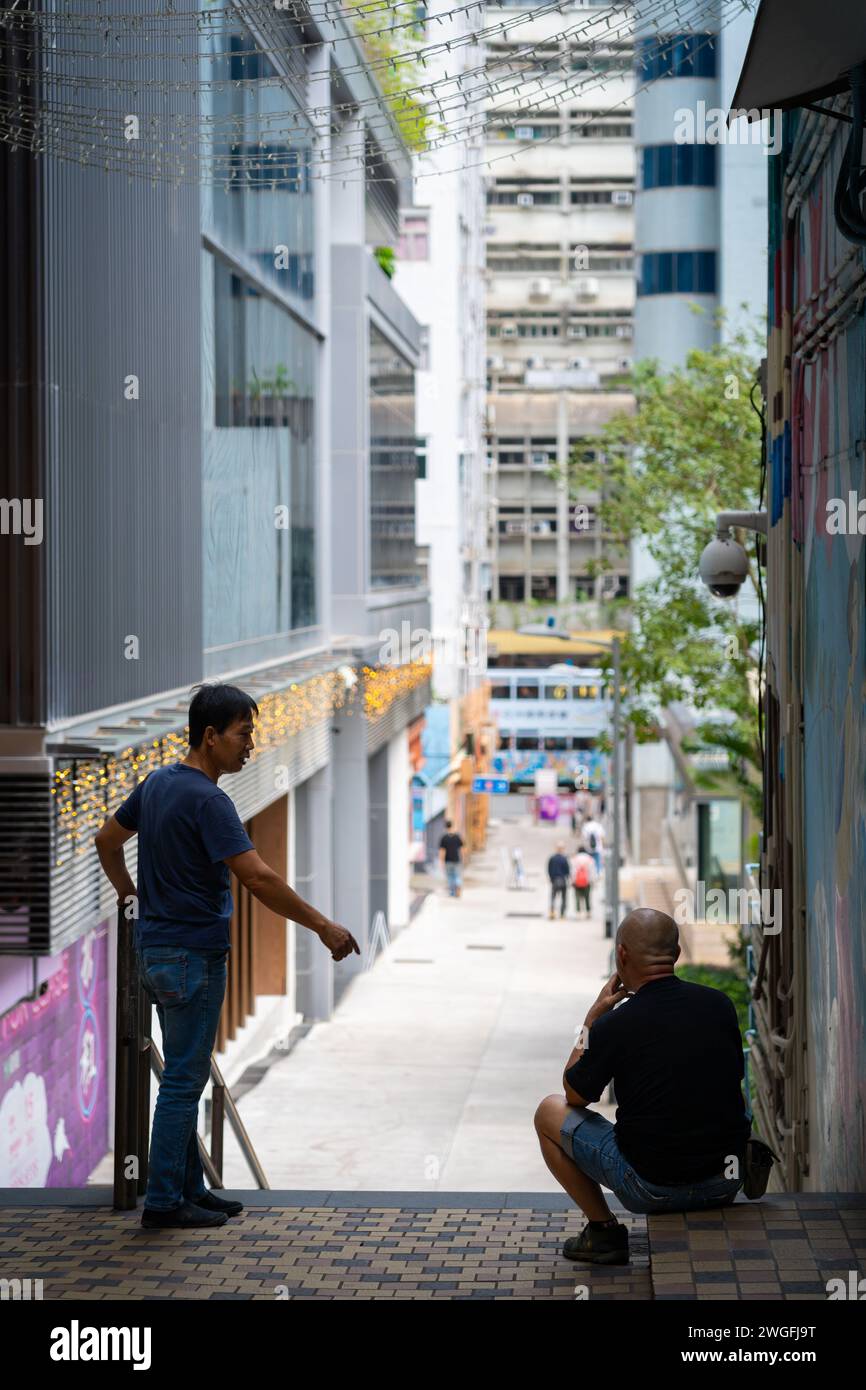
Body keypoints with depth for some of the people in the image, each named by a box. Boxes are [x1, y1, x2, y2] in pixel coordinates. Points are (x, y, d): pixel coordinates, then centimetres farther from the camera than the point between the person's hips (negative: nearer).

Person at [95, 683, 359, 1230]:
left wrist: (129, 893, 34)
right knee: (185, 1079, -3)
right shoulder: (207, 800, -20)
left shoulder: (158, 783, 9)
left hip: (159, 949, 10)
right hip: (193, 954, -10)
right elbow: (258, 878, -26)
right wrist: (324, 927, -22)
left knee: (186, 1076, 15)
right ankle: (164, 1201, 1)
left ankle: (188, 1188, 21)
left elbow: (107, 840, 22)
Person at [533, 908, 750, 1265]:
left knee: (549, 1112, 16)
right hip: (726, 1183, 5)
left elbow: (576, 1096, 5)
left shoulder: (615, 1026, -14)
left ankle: (603, 1231, 14)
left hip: (653, 1188, -4)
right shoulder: (720, 1005, -2)